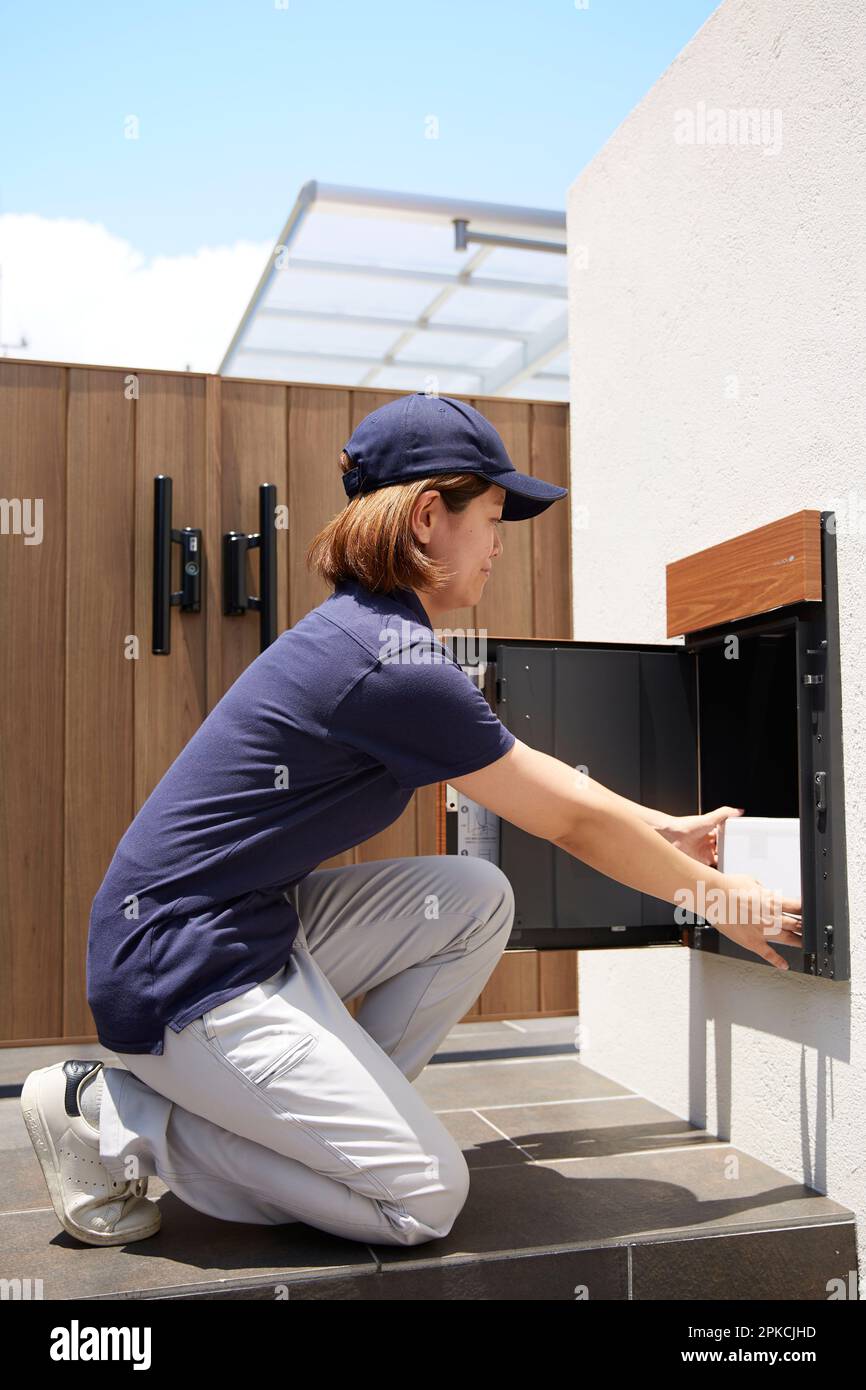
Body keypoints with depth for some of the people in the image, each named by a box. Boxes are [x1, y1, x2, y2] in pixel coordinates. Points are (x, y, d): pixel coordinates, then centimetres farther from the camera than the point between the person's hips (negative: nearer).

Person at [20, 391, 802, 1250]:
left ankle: (334, 1112, 11)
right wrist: (718, 896, 2)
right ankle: (117, 1120, 0)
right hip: (185, 969, -10)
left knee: (479, 899, 5)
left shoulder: (363, 630, 9)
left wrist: (664, 831, 21)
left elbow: (536, 780, 18)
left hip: (251, 928, 10)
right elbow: (570, 822, -11)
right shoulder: (395, 664, -21)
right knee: (425, 1198, -5)